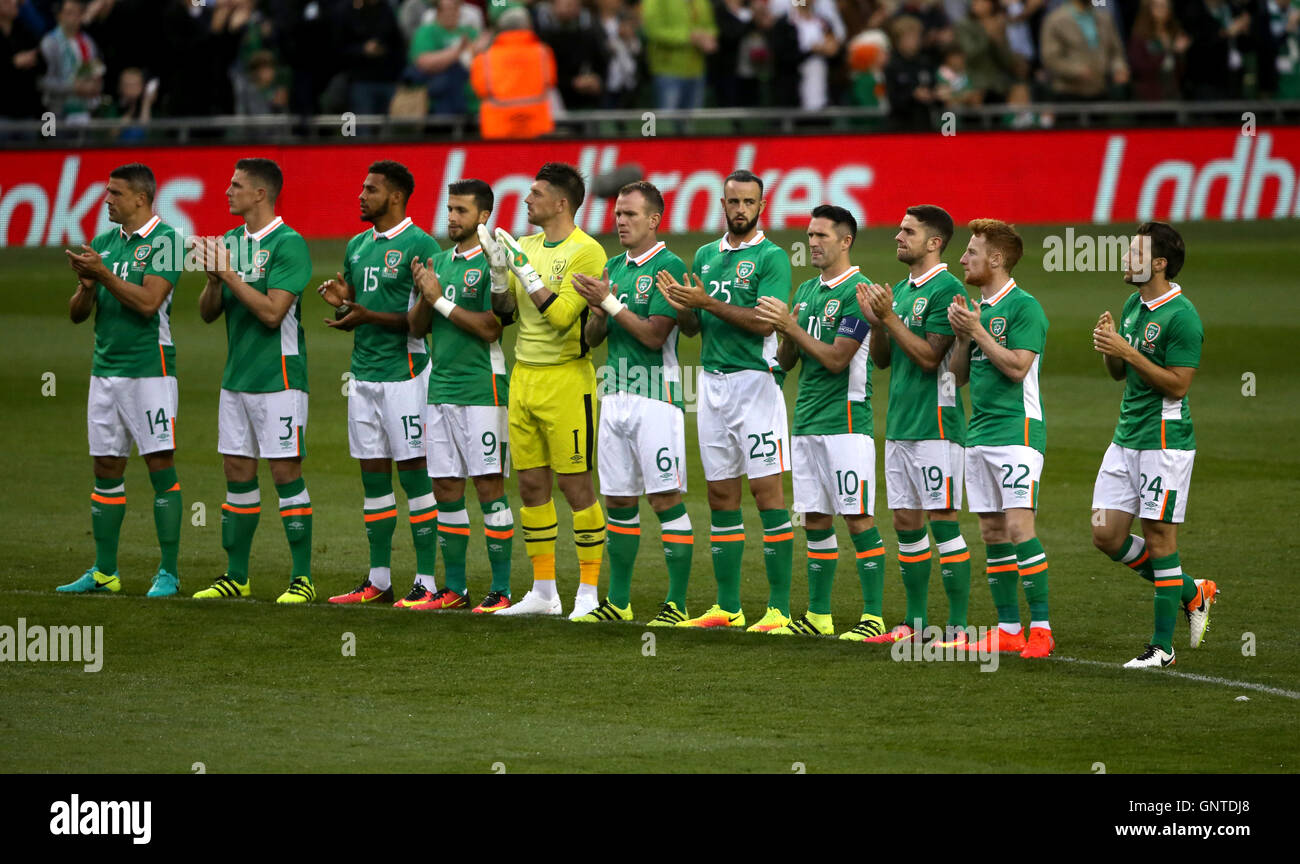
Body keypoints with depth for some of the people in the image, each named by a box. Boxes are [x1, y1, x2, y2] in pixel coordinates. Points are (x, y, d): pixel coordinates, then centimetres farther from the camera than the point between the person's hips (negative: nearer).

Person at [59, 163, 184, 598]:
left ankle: (169, 572, -3)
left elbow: (148, 302, -18)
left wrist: (103, 273, -17)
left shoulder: (164, 240, -7)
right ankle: (104, 572, 13)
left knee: (160, 465, -6)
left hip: (148, 369, -7)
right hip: (105, 367, 7)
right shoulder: (104, 242, 13)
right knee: (106, 469, 8)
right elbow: (77, 313, 13)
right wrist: (86, 284, -7)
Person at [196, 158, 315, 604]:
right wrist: (214, 277, -7)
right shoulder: (230, 241, 12)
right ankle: (236, 576, 16)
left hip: (277, 378, -7)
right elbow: (208, 313, 12)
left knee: (285, 472, -6)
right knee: (237, 472, 9)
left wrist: (229, 272, -16)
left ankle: (303, 578, -1)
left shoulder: (288, 244, -11)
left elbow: (272, 312, -19)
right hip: (236, 378, 7)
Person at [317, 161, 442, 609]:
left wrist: (369, 316, -19)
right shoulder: (357, 246, 15)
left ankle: (427, 581, -4)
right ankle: (378, 580, 14)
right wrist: (341, 300, 0)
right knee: (373, 474, 9)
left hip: (403, 372, -8)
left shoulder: (419, 245, -9)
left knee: (413, 472, -6)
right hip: (364, 372, 8)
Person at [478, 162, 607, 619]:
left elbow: (560, 316, -19)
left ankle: (589, 593, 2)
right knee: (531, 483, 9)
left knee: (575, 484, -4)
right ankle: (543, 592, 16)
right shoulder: (527, 245, 12)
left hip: (565, 378, -8)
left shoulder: (586, 252, -12)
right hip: (523, 374, 8)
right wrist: (498, 267, -3)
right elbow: (503, 308, 13)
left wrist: (524, 268, -19)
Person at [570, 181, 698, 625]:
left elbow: (654, 335, -15)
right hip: (615, 393, 8)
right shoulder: (613, 267, 15)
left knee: (666, 499, -7)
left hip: (655, 395, -8)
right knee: (617, 500, 10)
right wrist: (597, 311, -8)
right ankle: (618, 600, 16)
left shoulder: (669, 267, -8)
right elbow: (593, 337, 13)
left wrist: (609, 302, -16)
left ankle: (677, 603, -6)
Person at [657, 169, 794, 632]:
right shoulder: (705, 255, 16)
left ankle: (779, 607, -8)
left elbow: (764, 322, -15)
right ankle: (727, 606, 13)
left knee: (767, 488, -8)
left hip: (754, 380, -7)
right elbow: (695, 324, 17)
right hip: (711, 381, 7)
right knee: (720, 493, 8)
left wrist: (707, 302, -18)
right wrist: (680, 303, -5)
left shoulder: (771, 257, -5)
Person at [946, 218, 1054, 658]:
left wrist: (977, 330, -14)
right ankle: (1008, 629, 11)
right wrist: (962, 335, 0)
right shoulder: (977, 308, 16)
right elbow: (958, 374, 17)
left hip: (1016, 429, -8)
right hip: (979, 433, 8)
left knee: (1019, 524, -15)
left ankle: (1041, 627, -14)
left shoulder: (1024, 307, -8)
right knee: (992, 531, 7)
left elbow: (1017, 366, -17)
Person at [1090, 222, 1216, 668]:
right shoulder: (1133, 304, 12)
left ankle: (1162, 646, 3)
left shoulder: (1181, 317, -15)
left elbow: (1177, 384, -19)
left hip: (1164, 440, -9)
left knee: (1158, 536, -4)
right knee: (1106, 536, 6)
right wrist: (1107, 344, -2)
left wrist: (1127, 351, -21)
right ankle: (1191, 593, 23)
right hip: (1126, 438, 9)